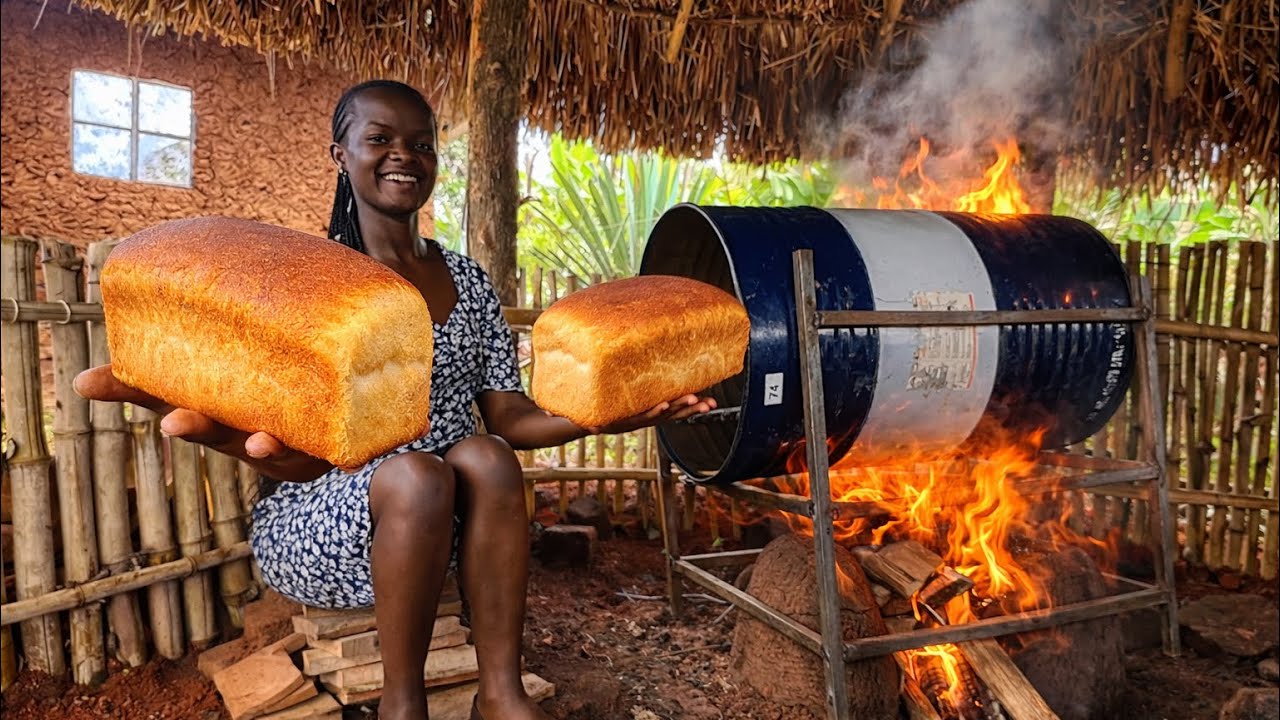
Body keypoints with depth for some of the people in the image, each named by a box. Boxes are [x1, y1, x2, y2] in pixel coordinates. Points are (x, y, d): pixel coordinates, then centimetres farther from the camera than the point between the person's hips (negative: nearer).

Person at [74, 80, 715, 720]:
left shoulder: (468, 280, 9)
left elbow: (508, 416, 2)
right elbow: (303, 450, -13)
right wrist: (247, 441, -37)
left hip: (448, 524, 4)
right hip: (319, 520, -3)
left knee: (484, 455, -27)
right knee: (416, 475, -33)